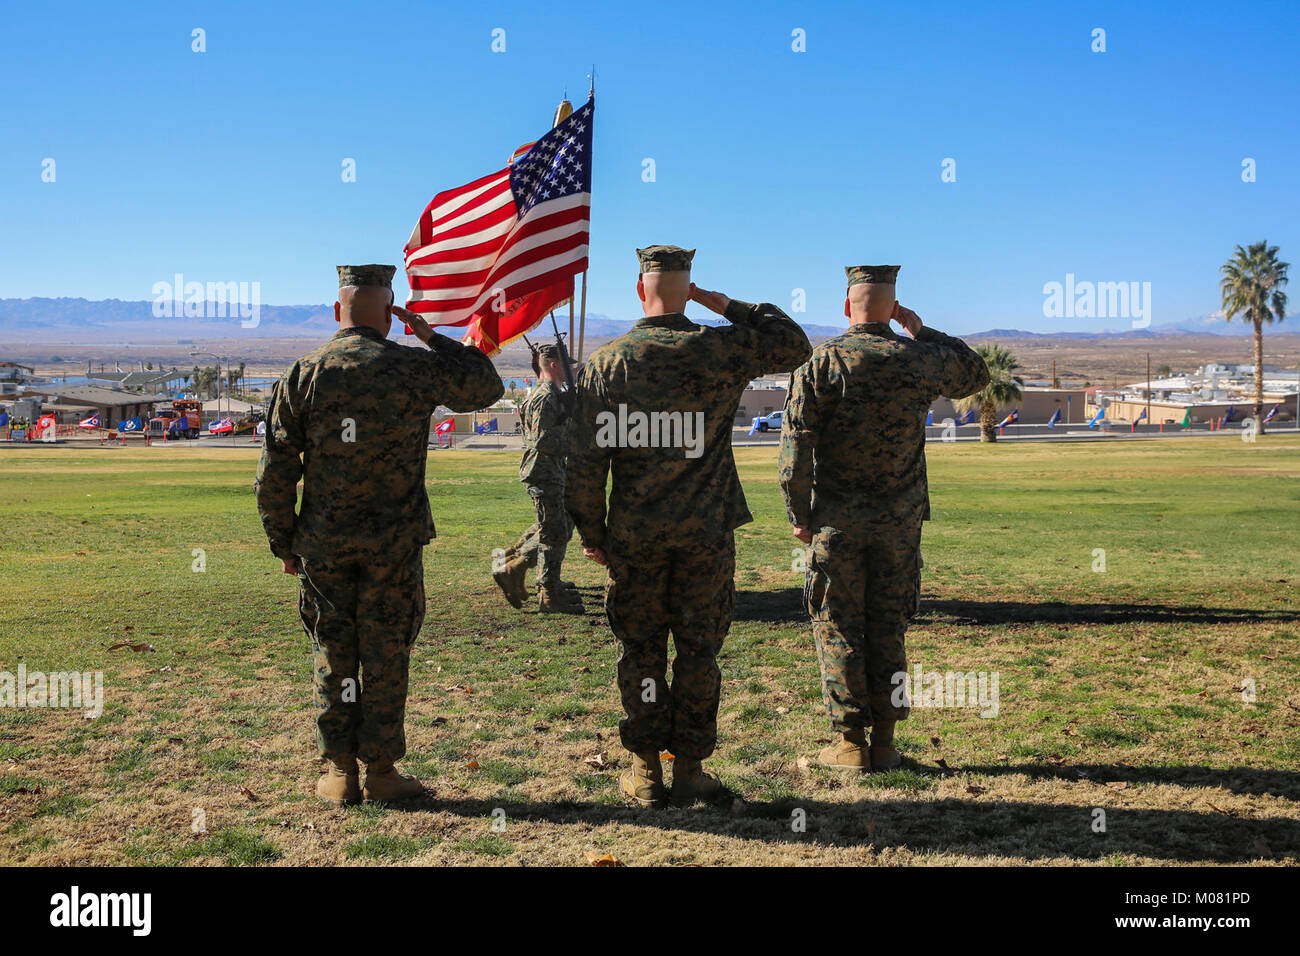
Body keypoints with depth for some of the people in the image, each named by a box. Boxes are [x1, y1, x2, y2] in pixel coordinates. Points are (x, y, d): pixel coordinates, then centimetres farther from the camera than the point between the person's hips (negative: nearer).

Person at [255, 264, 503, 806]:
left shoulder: (302, 375, -1)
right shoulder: (415, 369, -5)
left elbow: (275, 473, -1)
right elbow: (486, 387, 11)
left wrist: (283, 544, 9)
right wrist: (433, 337, 14)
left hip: (323, 543, 2)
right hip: (394, 543, -1)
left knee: (332, 655, 11)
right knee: (386, 657, 6)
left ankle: (338, 773, 16)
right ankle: (381, 771, 12)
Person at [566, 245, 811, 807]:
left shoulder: (605, 363, -3)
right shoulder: (721, 350, -5)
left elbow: (585, 462, -3)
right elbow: (794, 343, 12)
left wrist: (592, 535, 8)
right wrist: (720, 303, 6)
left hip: (633, 535, 0)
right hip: (708, 534, 0)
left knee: (640, 651, 10)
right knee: (698, 650, 9)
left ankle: (645, 772, 16)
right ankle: (690, 768, 16)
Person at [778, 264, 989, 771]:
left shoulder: (820, 360, -6)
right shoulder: (920, 359, 0)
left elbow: (796, 443, -10)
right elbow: (975, 373, 21)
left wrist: (799, 515, -2)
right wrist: (923, 333, 21)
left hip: (836, 520, -2)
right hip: (900, 521, 2)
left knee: (838, 628, 6)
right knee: (888, 630, 11)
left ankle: (849, 743, 7)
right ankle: (884, 743, 14)